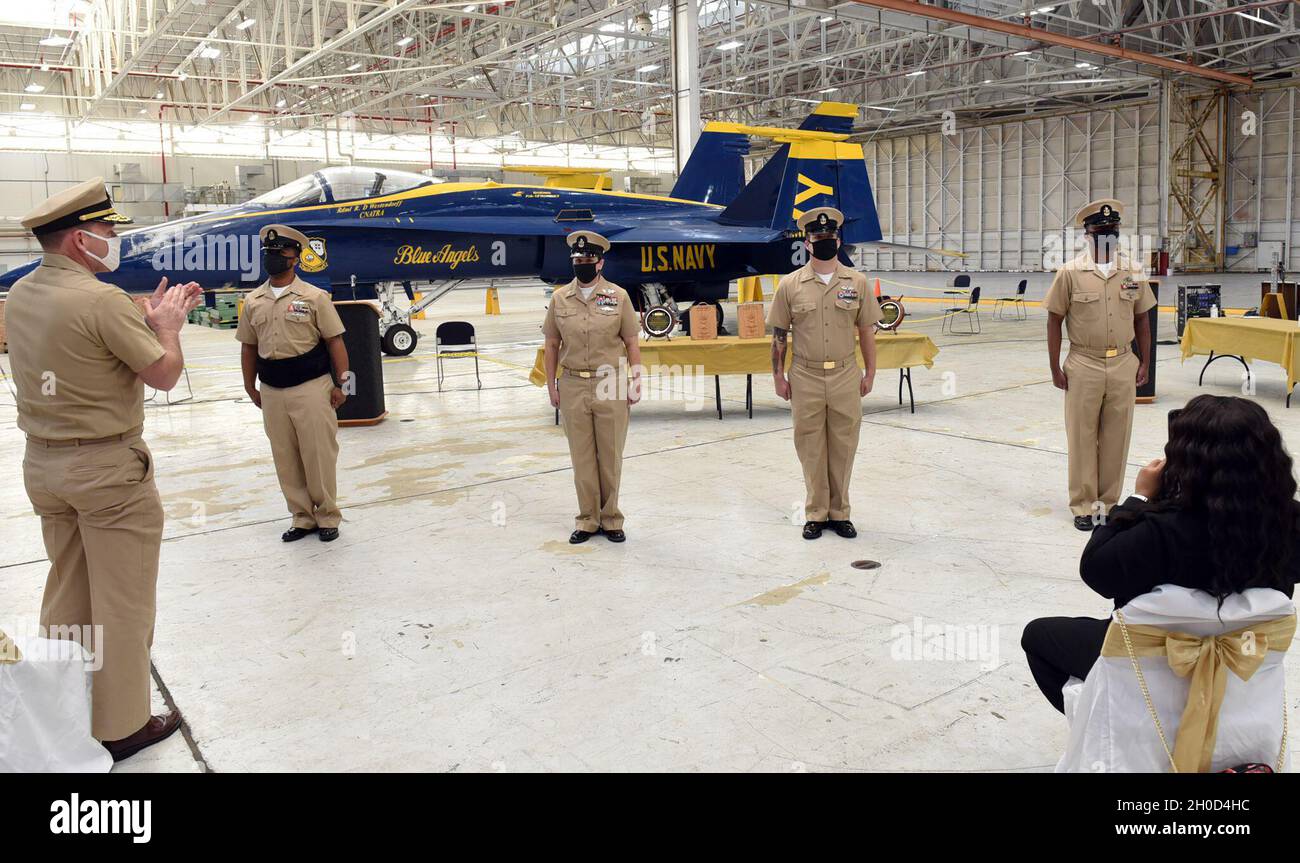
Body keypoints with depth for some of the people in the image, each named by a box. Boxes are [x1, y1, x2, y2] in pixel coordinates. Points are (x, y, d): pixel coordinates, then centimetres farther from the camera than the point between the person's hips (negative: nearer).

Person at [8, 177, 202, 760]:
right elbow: (164, 373, -15)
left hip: (43, 463, 8)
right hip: (107, 468, -8)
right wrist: (167, 324, 2)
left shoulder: (20, 295, 5)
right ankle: (121, 727, 14)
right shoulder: (101, 300, -20)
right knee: (122, 603, 4)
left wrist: (149, 316, 13)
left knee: (66, 593, 20)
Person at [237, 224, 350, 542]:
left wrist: (341, 383, -6)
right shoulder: (253, 301, 9)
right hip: (272, 393, 4)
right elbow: (249, 347, 16)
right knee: (285, 459, 9)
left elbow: (335, 341, -3)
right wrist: (250, 388, 14)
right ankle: (302, 518, 20)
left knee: (318, 455, -1)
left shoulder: (314, 297, -3)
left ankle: (327, 517, 13)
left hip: (311, 388, -4)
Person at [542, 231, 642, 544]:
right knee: (581, 457, 7)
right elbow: (551, 345, 10)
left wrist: (636, 383, -2)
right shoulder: (559, 298, 5)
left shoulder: (618, 296, 0)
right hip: (572, 387, 2)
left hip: (611, 386, -1)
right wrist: (551, 386, 6)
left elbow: (632, 343, 3)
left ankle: (610, 519, 18)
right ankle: (587, 520, 18)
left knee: (610, 456, 6)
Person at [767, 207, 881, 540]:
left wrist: (870, 372, 6)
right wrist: (778, 375, 1)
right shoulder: (789, 284, 0)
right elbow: (779, 334, 4)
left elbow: (866, 330, 8)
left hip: (846, 377, 1)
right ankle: (816, 513, 18)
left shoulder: (857, 282, 4)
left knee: (843, 447, 7)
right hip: (805, 379, -1)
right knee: (810, 447, 6)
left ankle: (839, 513, 20)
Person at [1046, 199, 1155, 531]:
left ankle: (1108, 502, 21)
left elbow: (1142, 320, 13)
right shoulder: (1071, 273, -4)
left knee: (1116, 437, 8)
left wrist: (1145, 363, 8)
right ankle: (1084, 506, 14)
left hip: (1123, 366, 3)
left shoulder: (1132, 273, 6)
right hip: (1084, 367, -3)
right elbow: (1054, 321, -2)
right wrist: (1055, 368, -4)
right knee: (1082, 437, 3)